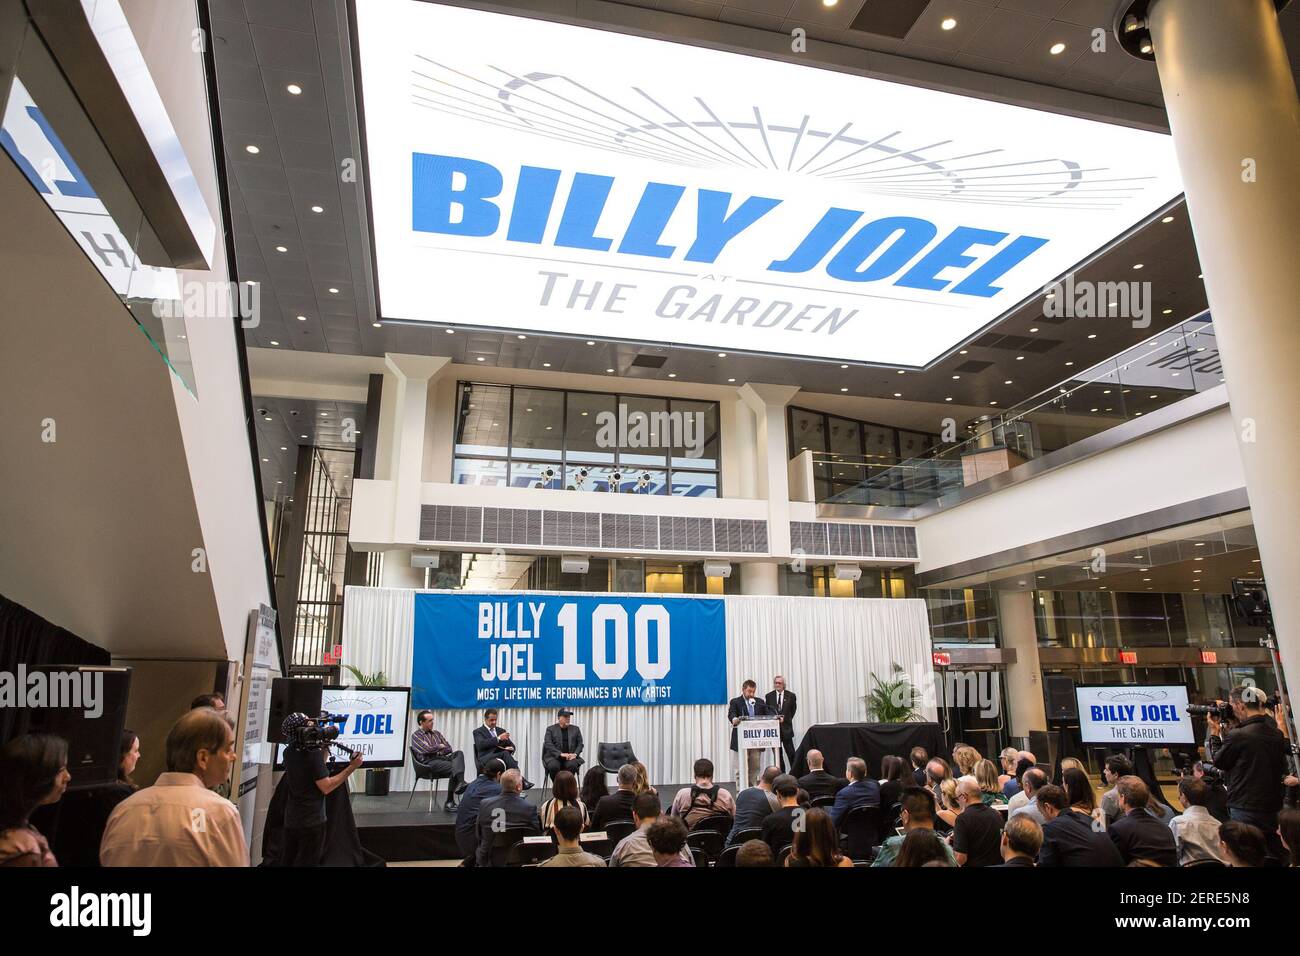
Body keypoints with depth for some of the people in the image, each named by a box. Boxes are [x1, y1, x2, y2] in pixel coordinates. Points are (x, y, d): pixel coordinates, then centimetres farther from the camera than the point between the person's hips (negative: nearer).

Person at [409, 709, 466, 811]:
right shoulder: (416, 736, 6)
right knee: (454, 767, -32)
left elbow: (449, 749, 19)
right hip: (430, 762, -6)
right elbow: (426, 750, -10)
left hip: (442, 758, 6)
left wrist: (439, 751, -1)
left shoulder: (436, 733, 25)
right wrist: (440, 747, 5)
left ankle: (460, 783, -45)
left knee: (458, 753, -28)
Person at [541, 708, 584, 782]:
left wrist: (575, 754, -10)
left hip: (570, 757, 1)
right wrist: (561, 754, -18)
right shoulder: (550, 729, 7)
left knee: (572, 765, -32)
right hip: (554, 757, -1)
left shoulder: (575, 729, 14)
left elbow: (580, 744, 11)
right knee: (553, 766, -33)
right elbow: (548, 745, -5)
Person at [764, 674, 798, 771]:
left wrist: (785, 719, 3)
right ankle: (781, 773, 12)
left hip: (786, 728, -1)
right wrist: (775, 718, -5)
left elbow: (793, 710, 10)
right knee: (777, 753, 5)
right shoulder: (769, 696, 6)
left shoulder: (790, 696, 3)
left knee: (790, 752, -4)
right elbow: (766, 711, 7)